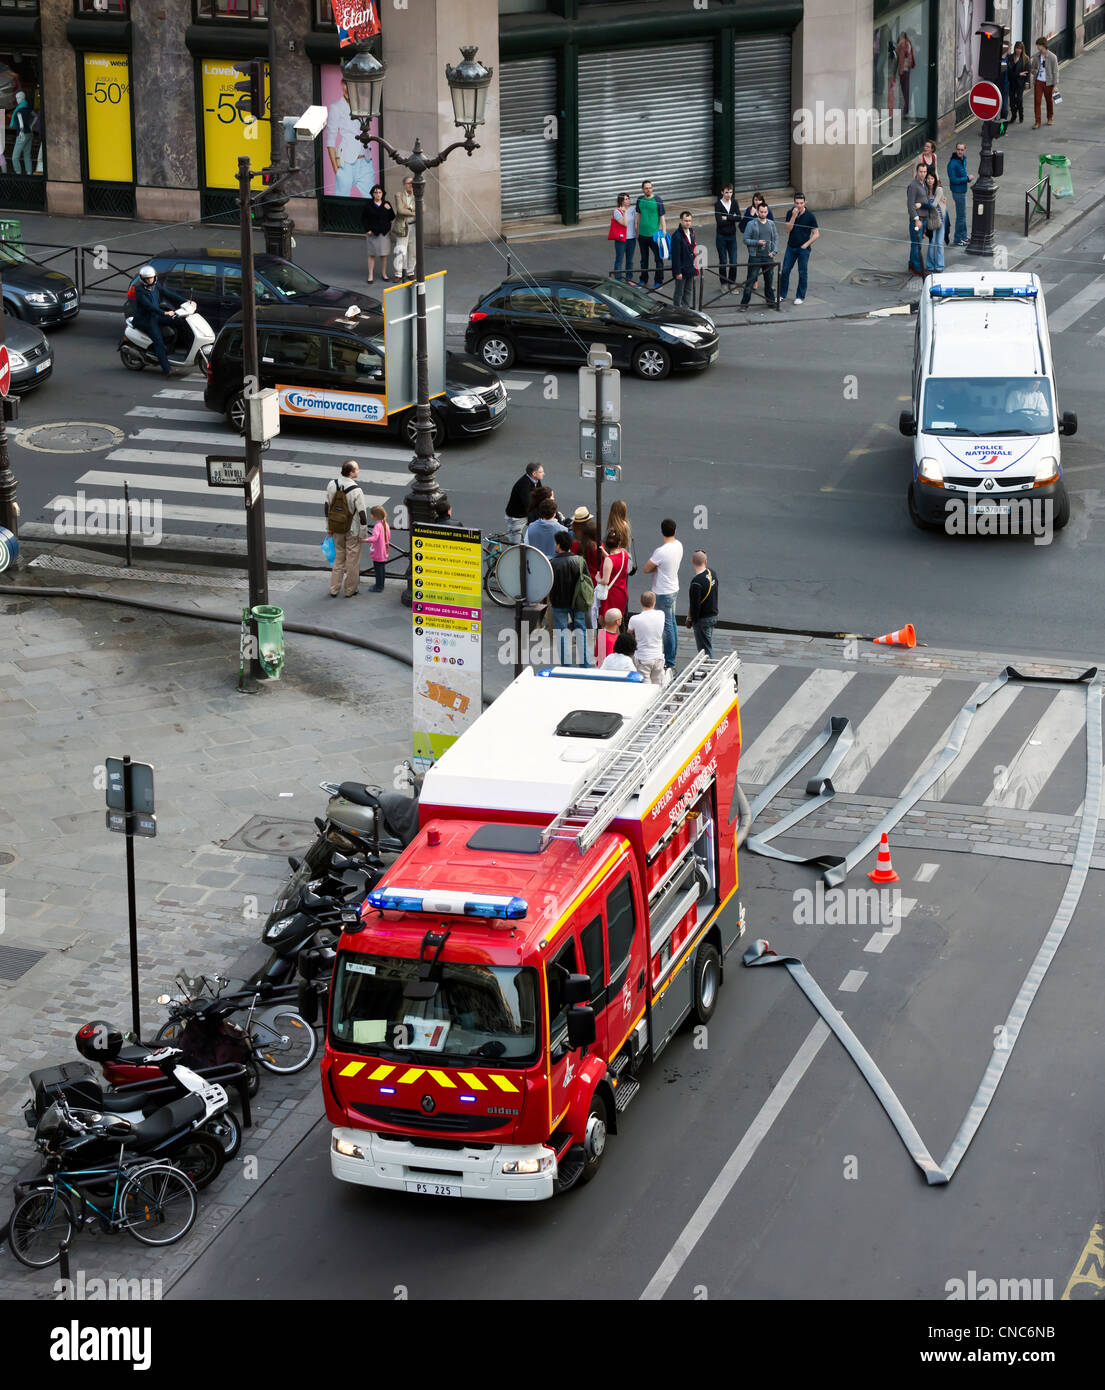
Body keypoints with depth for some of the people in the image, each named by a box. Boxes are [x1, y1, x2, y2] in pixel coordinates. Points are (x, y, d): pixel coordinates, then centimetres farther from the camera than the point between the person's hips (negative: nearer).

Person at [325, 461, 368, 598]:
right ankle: (350, 590, 22)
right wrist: (362, 534, -8)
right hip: (353, 531, -5)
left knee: (338, 558, 19)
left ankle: (334, 589, 23)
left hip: (337, 530, 5)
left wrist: (329, 528, 15)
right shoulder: (356, 491, -25)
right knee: (352, 560, 11)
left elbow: (327, 507, 3)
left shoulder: (332, 485, -7)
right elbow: (362, 514, -20)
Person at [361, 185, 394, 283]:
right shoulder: (368, 205, -2)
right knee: (372, 254, 2)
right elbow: (363, 219, 3)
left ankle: (384, 274, 19)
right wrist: (367, 230, -8)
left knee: (384, 254, 7)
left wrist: (389, 209, -13)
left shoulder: (386, 204, 3)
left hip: (384, 233, 1)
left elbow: (392, 218, 4)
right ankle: (370, 276, 5)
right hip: (372, 233, -1)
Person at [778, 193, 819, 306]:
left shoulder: (810, 216, -10)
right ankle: (782, 295, 16)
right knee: (785, 271, 4)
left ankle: (800, 297, 16)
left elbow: (816, 234, -6)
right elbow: (787, 229, -9)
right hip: (791, 247, 3)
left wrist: (806, 244, -11)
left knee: (802, 273, 4)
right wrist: (794, 216, -20)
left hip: (803, 249, -3)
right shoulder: (790, 213, -1)